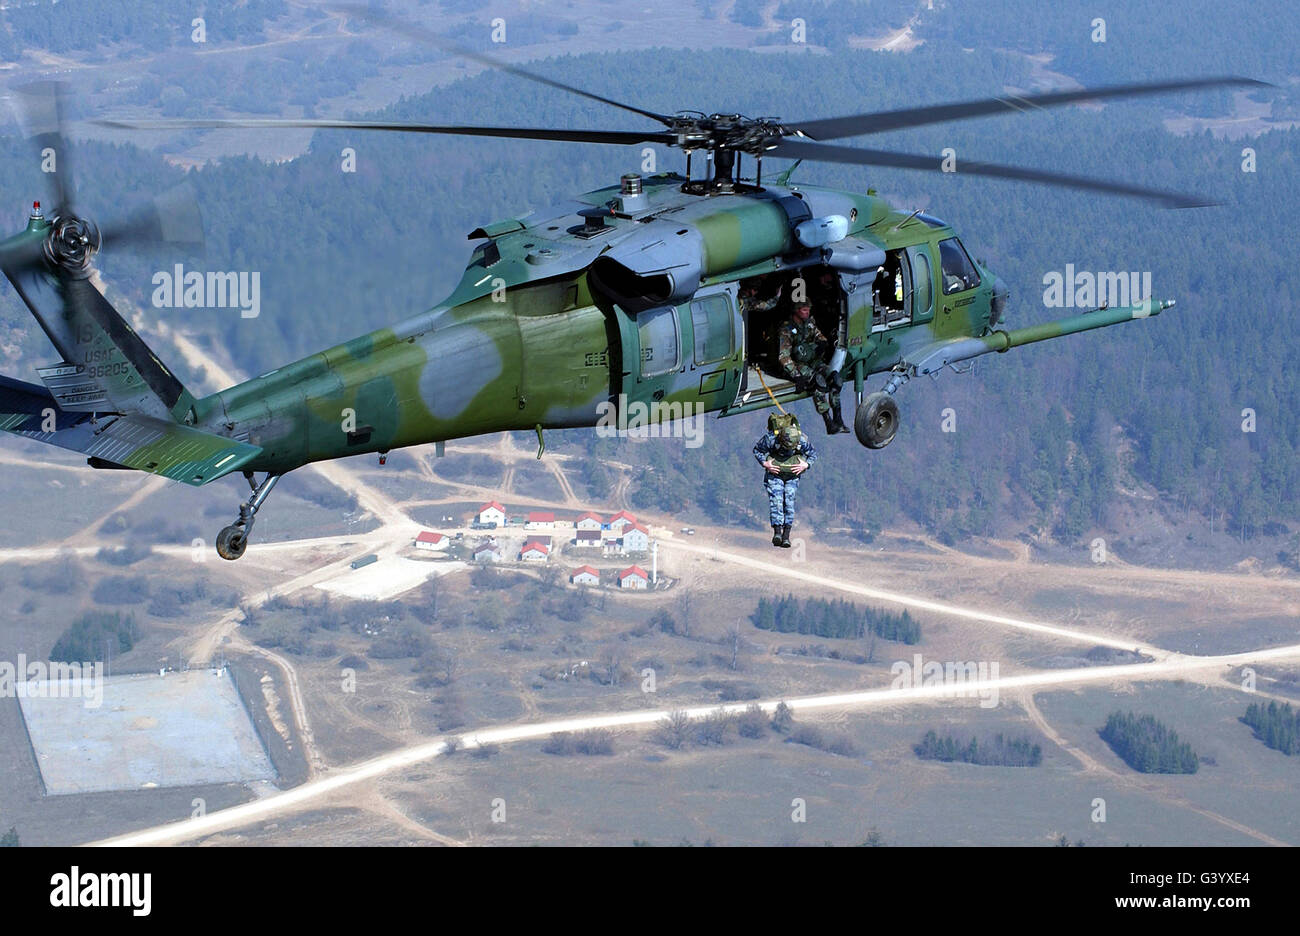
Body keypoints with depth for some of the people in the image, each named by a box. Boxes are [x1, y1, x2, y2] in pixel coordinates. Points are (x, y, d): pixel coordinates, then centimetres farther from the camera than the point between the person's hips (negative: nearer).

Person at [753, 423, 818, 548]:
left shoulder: (802, 442, -21)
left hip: (792, 475, 1)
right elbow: (757, 450, -7)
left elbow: (813, 453, -1)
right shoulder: (770, 439, -26)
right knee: (776, 500, -18)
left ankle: (786, 536, -10)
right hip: (774, 473, -1)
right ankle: (777, 532, -26)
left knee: (789, 502, -9)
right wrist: (765, 463, -21)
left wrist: (806, 465, -18)